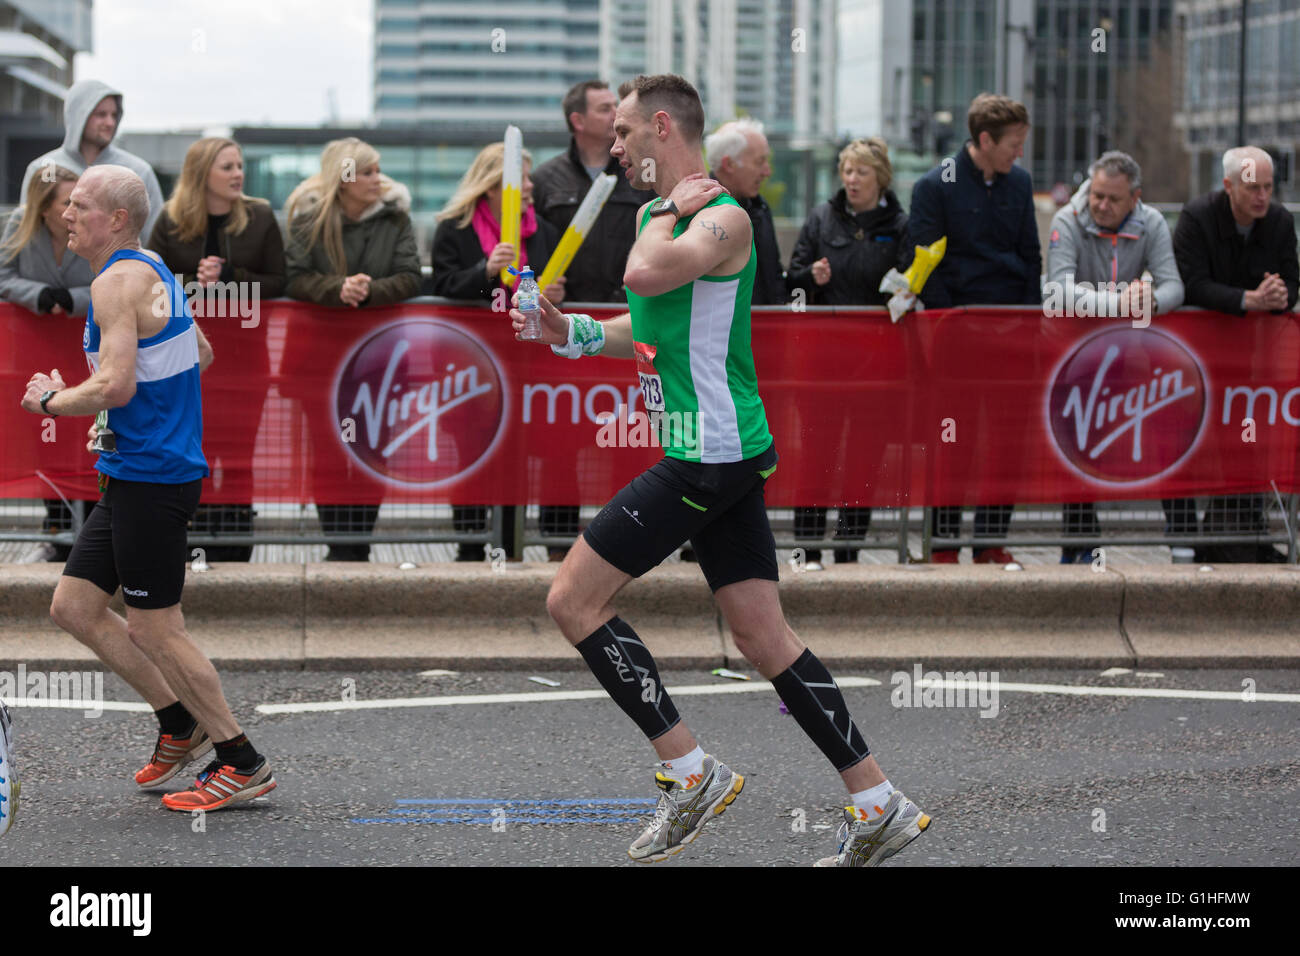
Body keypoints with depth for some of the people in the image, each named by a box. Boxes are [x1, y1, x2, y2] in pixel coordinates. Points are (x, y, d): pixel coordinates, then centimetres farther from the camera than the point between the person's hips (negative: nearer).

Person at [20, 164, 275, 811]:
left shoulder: (118, 282, -17)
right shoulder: (151, 273, 14)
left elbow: (115, 387, -27)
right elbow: (201, 355, 27)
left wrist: (51, 400, -9)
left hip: (150, 478, -10)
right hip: (135, 473, 10)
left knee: (153, 630, -4)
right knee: (73, 606, 12)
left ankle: (243, 763, 5)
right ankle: (181, 726, 19)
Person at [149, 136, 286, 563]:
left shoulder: (260, 218, 2)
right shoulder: (171, 221, 2)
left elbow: (277, 282, -1)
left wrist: (227, 280, -14)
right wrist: (194, 283, -16)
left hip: (244, 344, 0)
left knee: (238, 452, 0)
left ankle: (235, 551, 6)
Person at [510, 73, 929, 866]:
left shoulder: (722, 217, -13)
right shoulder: (658, 214, 16)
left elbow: (647, 274, -33)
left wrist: (669, 209, -15)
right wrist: (570, 331, 15)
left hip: (710, 454, -10)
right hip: (718, 453, 10)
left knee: (574, 598, -6)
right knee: (765, 638, 7)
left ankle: (692, 774, -3)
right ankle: (881, 807, 7)